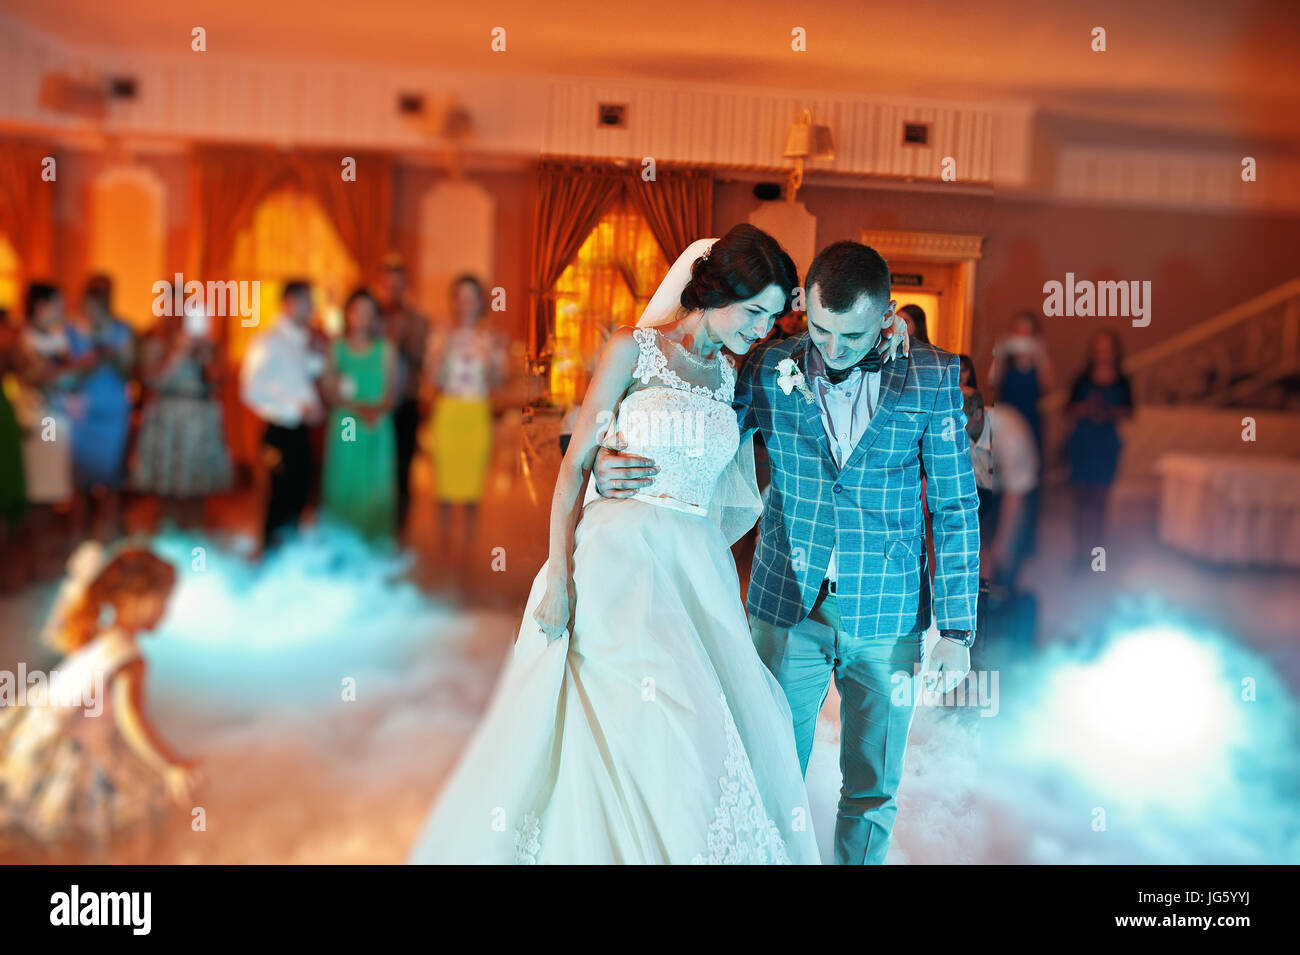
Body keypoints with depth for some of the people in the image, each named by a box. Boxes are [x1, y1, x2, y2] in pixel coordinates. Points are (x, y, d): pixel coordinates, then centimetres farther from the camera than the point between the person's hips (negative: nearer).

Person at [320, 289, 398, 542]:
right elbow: (328, 389, 0)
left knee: (376, 485, 1)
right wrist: (358, 408, -15)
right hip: (345, 427, 0)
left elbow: (392, 392, 3)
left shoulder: (386, 349, 6)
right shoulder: (336, 347, 6)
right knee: (343, 482, 1)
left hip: (378, 428, 0)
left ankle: (375, 544, 9)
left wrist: (378, 409, -18)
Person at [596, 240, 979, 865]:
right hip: (789, 609, 0)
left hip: (888, 620, 0)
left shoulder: (932, 378, -5)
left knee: (872, 792, 14)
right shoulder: (771, 369, -4)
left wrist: (957, 629, -4)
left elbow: (956, 507, -1)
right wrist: (608, 464, -20)